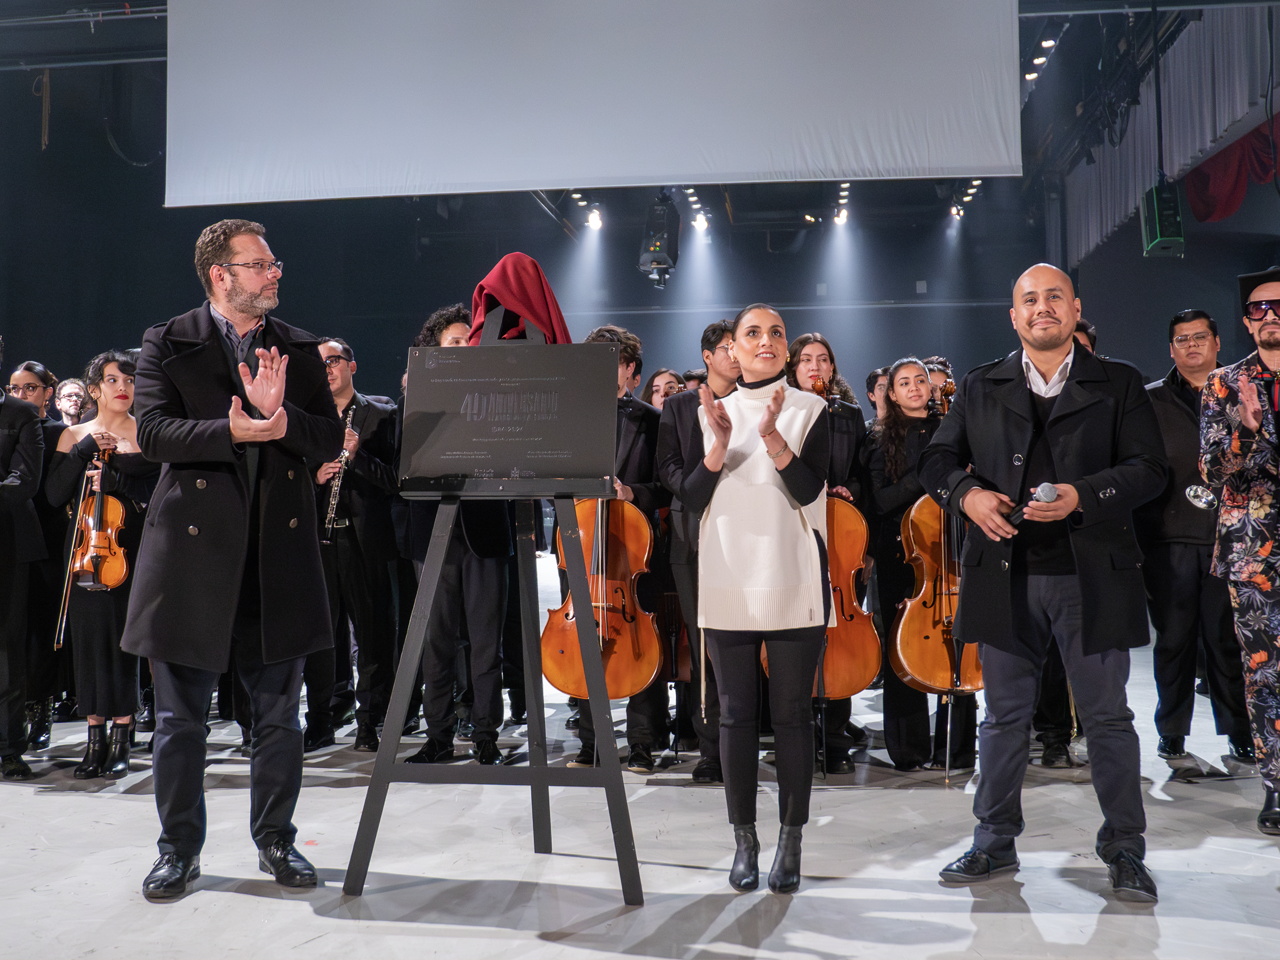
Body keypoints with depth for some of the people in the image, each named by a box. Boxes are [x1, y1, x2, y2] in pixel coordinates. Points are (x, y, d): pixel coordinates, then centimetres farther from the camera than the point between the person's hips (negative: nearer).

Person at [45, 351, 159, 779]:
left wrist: (112, 480, -17)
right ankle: (95, 740, 11)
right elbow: (55, 494, 1)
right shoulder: (74, 436, 11)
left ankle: (120, 743, 6)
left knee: (124, 638, -3)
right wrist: (85, 451, -9)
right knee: (89, 638, 3)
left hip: (131, 550, -2)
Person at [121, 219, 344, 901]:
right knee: (179, 716, 7)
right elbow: (152, 431, -10)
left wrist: (279, 414, -17)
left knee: (279, 712, 9)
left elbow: (330, 440, 2)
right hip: (193, 548, -2)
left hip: (279, 551, 2)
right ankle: (179, 849, 23)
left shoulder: (299, 350, 11)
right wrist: (233, 431, -24)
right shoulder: (168, 344, 3)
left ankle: (275, 840, 25)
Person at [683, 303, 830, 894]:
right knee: (736, 713, 7)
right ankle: (745, 841, 19)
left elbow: (808, 490, -11)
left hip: (794, 584, -2)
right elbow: (691, 501, 1)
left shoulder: (810, 411, 3)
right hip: (729, 584, 2)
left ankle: (790, 844, 14)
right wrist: (719, 447, -14)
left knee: (791, 713, 3)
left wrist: (772, 437, -23)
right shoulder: (711, 412, 9)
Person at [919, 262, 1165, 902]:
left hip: (1092, 577, -1)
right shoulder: (980, 387, 12)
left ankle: (1124, 851, 21)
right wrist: (966, 492, -10)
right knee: (1004, 715, 10)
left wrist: (1081, 496, -17)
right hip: (1006, 577, 2)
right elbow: (936, 459, 11)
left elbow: (1149, 468, -1)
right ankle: (994, 843, 23)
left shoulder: (1118, 384, 7)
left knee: (1107, 717, 6)